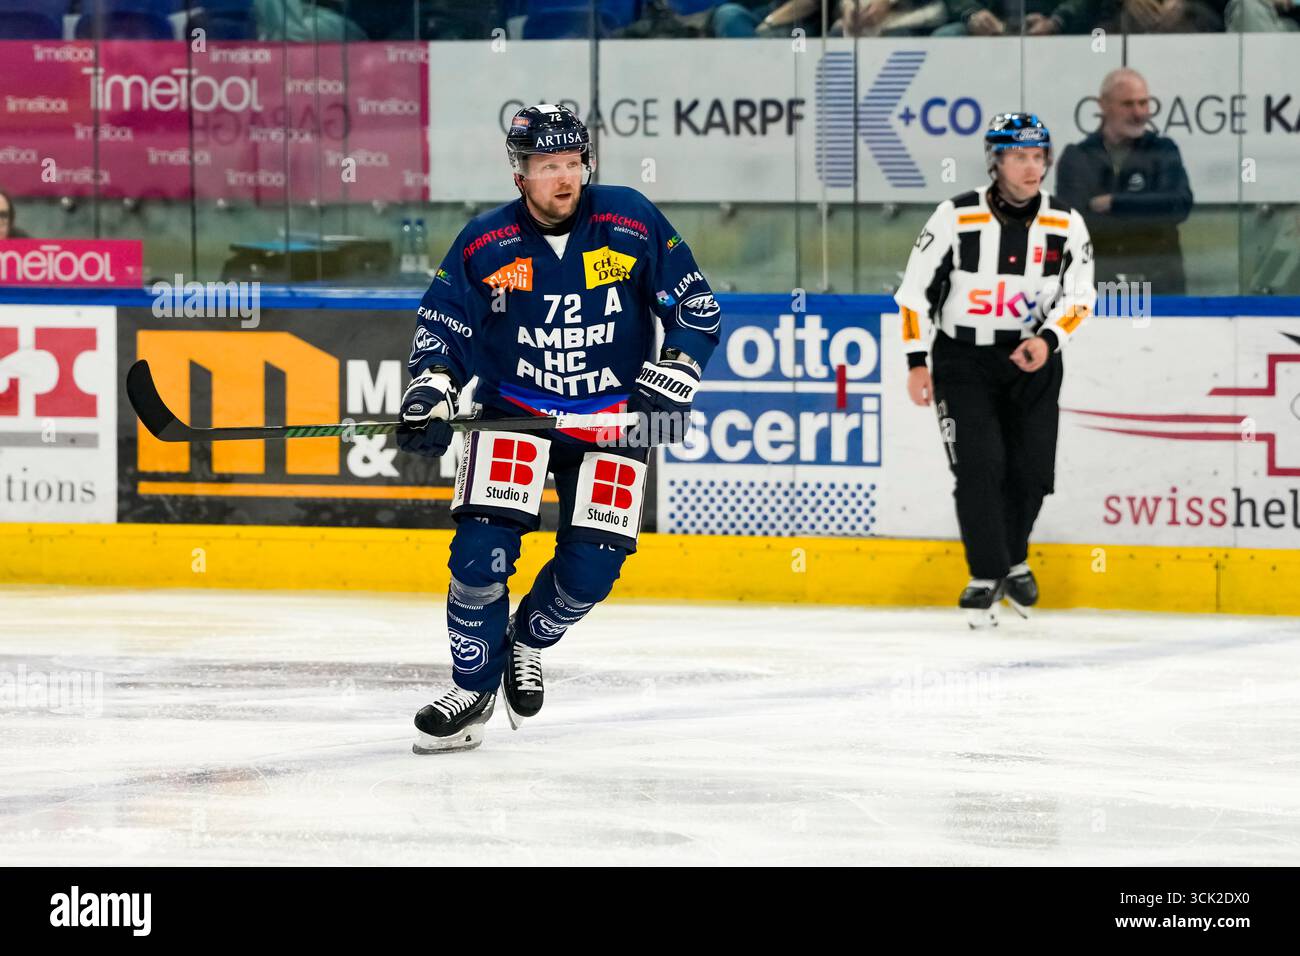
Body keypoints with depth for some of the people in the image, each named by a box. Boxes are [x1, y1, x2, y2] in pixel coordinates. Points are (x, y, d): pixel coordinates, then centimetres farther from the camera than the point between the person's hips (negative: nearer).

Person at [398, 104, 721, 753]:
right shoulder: (485, 244, -6)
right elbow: (442, 327, 3)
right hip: (513, 410, 0)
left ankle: (527, 641, 24)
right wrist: (429, 393, -13)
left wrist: (670, 377, -12)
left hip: (611, 417, 0)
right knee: (481, 549, -16)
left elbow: (697, 308, -1)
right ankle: (472, 692, 1)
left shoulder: (631, 224, -8)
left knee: (591, 567, -9)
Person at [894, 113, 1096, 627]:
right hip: (963, 359, -3)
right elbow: (916, 289, -5)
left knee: (1032, 469, 1)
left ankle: (1012, 559, 27)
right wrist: (917, 361, -8)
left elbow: (1079, 294, 0)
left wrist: (1049, 340, -18)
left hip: (1032, 360, 3)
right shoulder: (955, 217, -11)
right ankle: (987, 577, -4)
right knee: (979, 465, -14)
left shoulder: (1065, 223, -3)